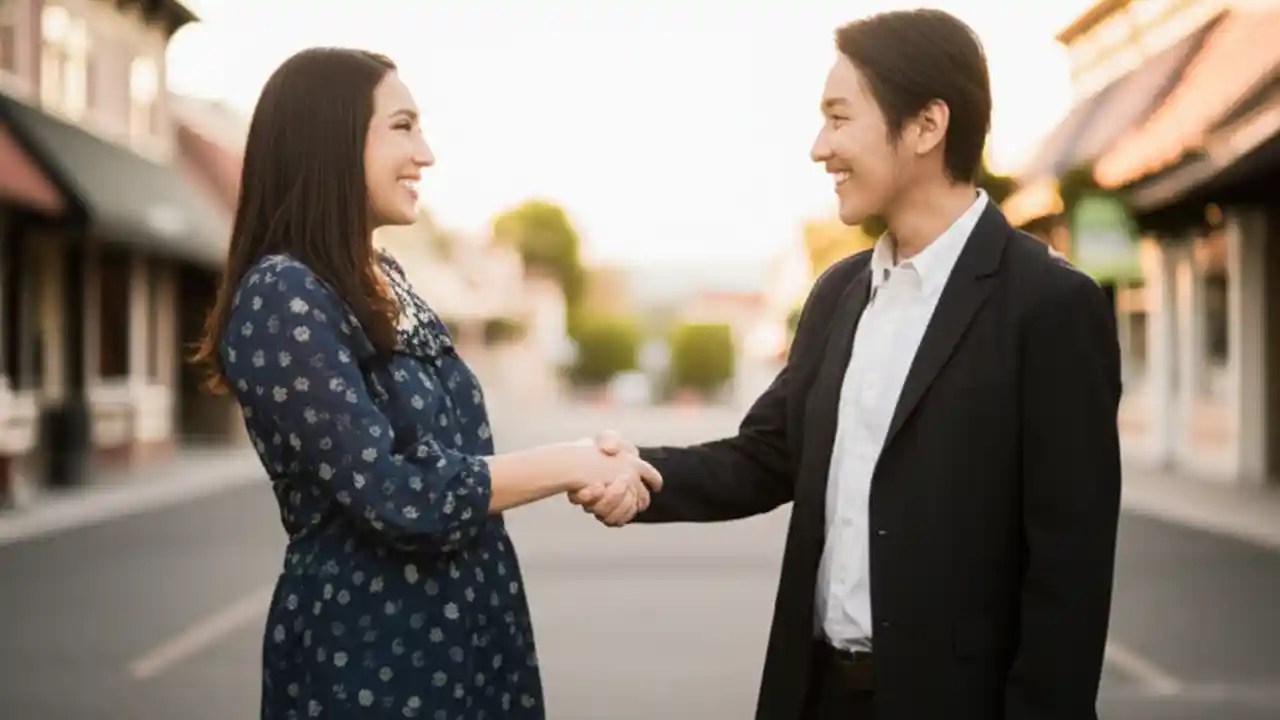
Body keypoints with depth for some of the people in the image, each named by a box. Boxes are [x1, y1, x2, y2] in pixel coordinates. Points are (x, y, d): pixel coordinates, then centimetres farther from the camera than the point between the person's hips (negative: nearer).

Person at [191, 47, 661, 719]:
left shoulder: (385, 279, 9)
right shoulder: (282, 298, -18)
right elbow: (392, 497, -22)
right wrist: (571, 462, -15)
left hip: (464, 629, 8)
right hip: (366, 650, -8)